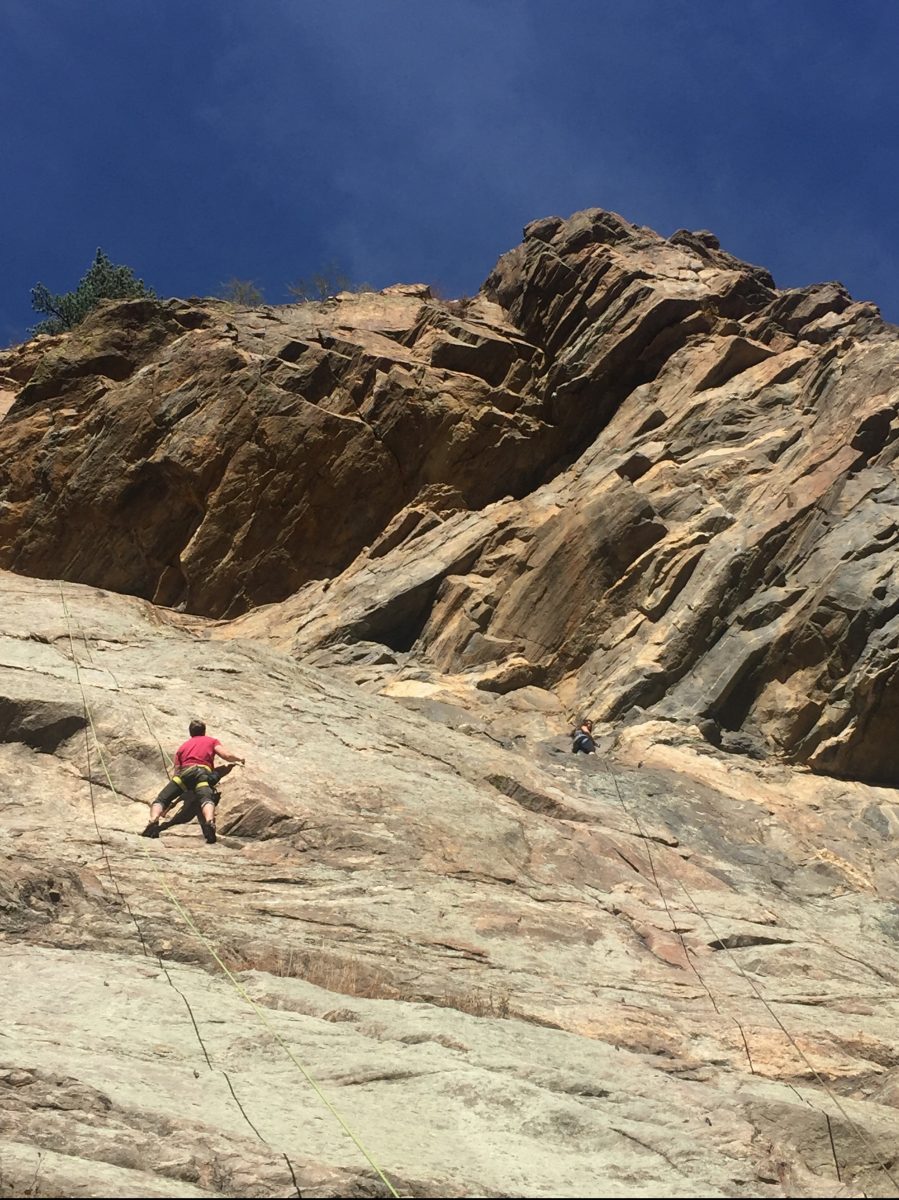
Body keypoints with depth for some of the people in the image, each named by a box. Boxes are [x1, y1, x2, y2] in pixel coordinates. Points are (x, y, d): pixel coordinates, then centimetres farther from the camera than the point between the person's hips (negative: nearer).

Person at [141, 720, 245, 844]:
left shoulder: (183, 746, 38)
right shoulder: (212, 740, 31)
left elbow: (177, 770, 34)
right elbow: (227, 756, 15)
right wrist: (238, 758, 38)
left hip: (184, 772, 2)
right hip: (203, 772, -2)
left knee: (160, 800, 0)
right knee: (206, 799, -28)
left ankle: (153, 822, -33)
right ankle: (209, 823, -61)